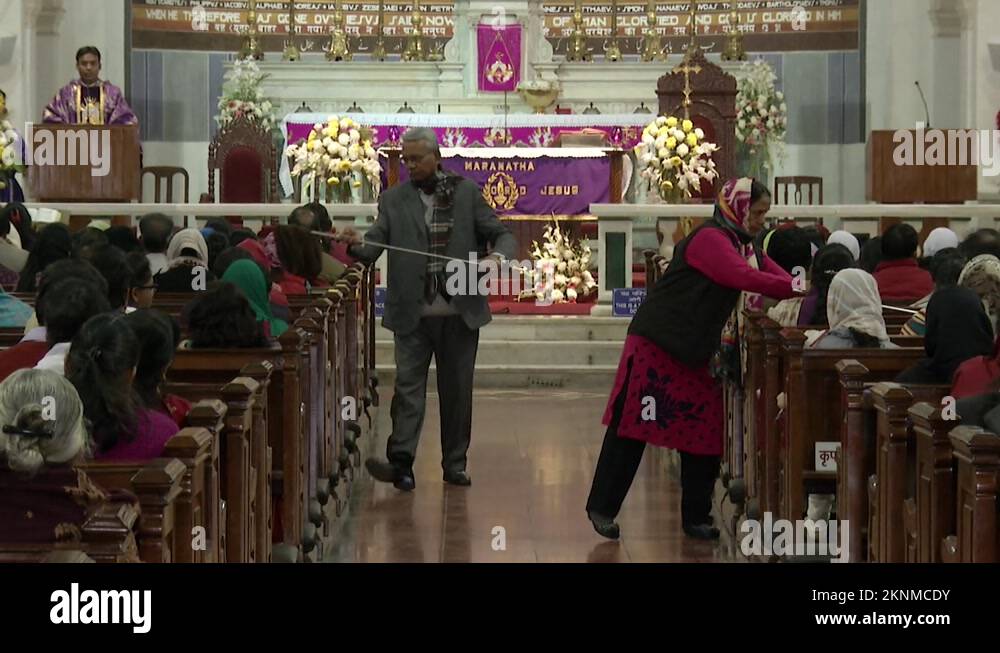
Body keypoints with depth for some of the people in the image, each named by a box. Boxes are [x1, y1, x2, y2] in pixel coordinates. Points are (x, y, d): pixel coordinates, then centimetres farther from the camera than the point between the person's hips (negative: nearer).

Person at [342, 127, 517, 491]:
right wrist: (356, 246, -26)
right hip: (413, 314, 0)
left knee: (457, 390, 8)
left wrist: (496, 258, -19)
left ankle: (455, 464, 17)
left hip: (459, 312, 0)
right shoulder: (394, 199, 5)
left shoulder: (467, 192, 4)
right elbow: (374, 248, -2)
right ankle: (400, 462, -11)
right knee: (408, 387, -7)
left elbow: (502, 235, 4)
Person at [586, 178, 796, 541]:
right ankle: (602, 508, 7)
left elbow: (779, 277, 7)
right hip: (656, 345, -9)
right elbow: (747, 279, -29)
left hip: (696, 353, 9)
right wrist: (800, 291, -29)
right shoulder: (710, 239, -17)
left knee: (704, 433, 5)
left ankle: (696, 518, 13)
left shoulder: (743, 246, 13)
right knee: (631, 428, -3)